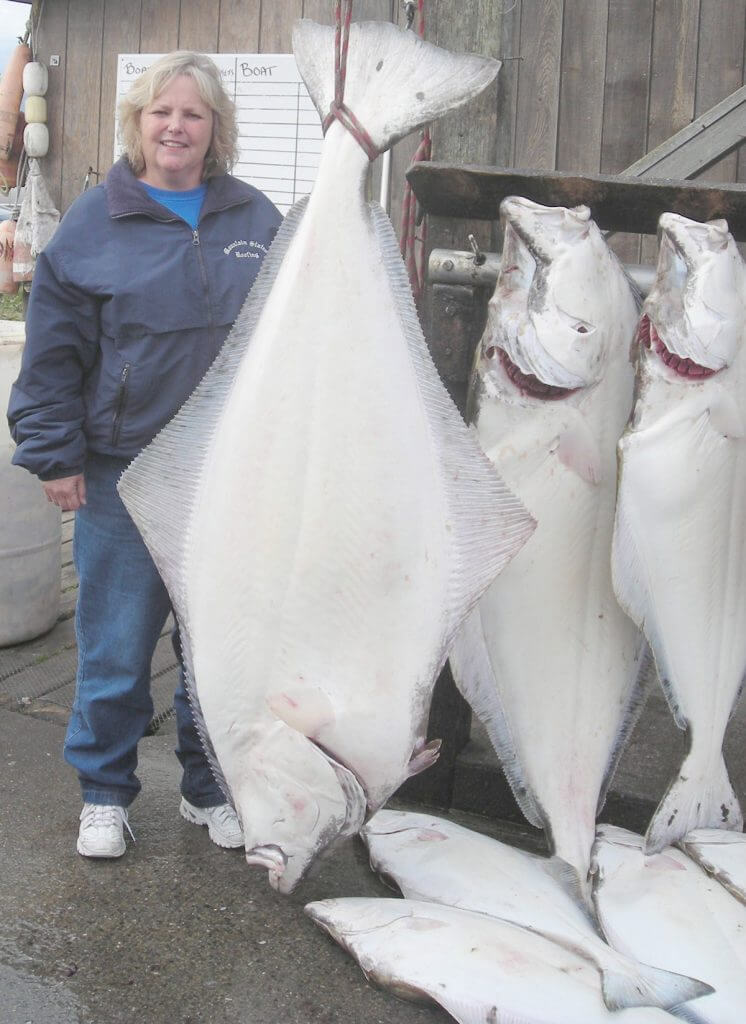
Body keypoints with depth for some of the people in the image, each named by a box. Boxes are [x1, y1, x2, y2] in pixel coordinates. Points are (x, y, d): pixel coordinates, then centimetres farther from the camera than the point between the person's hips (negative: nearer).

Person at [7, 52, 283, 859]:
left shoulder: (257, 221, 7)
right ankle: (104, 793, 24)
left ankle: (210, 787, 30)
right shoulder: (95, 221, 0)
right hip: (123, 475, -2)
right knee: (116, 642, 5)